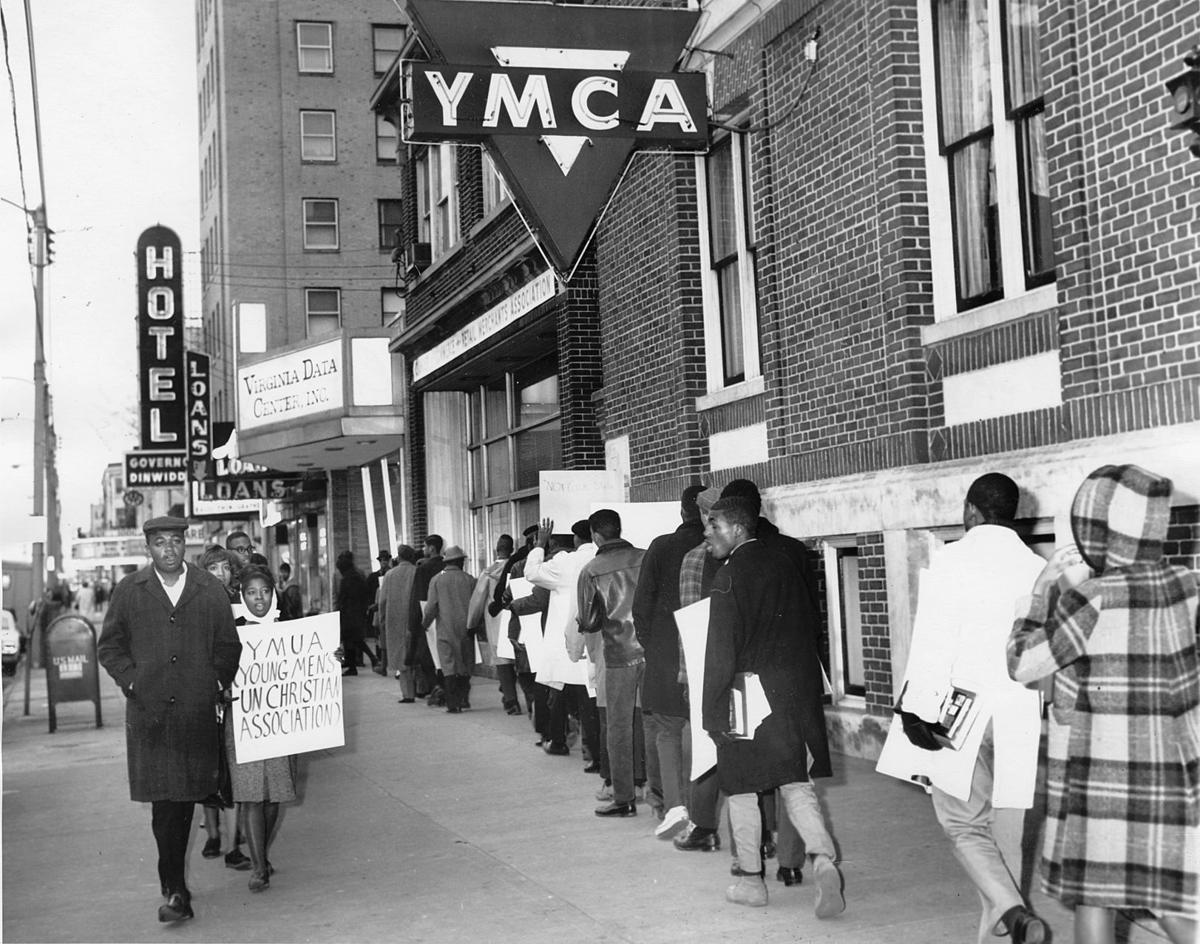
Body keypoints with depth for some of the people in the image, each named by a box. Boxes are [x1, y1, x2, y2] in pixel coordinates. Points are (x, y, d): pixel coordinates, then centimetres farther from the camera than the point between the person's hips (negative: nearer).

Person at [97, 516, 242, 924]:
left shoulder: (210, 589, 7)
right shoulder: (129, 591, 5)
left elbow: (228, 644, 12)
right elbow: (109, 646, 9)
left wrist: (217, 684, 2)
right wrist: (132, 682, -3)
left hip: (196, 711, 1)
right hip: (149, 711, -1)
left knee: (187, 795, 5)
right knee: (163, 800, -6)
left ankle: (173, 882, 19)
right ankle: (176, 890, 0)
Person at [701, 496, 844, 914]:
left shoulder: (731, 575, -13)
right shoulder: (783, 565, 7)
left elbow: (721, 651, -15)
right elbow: (808, 627, 11)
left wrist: (714, 712, -11)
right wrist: (808, 684, 18)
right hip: (797, 690, 6)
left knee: (742, 788, 9)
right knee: (796, 783, 10)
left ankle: (751, 880, 17)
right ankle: (824, 860, -10)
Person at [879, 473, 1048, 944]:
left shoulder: (950, 561, -8)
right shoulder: (1039, 569, 1)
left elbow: (932, 643, -13)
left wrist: (919, 711, -10)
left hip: (962, 712, -4)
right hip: (1020, 717, 4)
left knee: (963, 822, 5)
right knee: (1007, 825, 13)